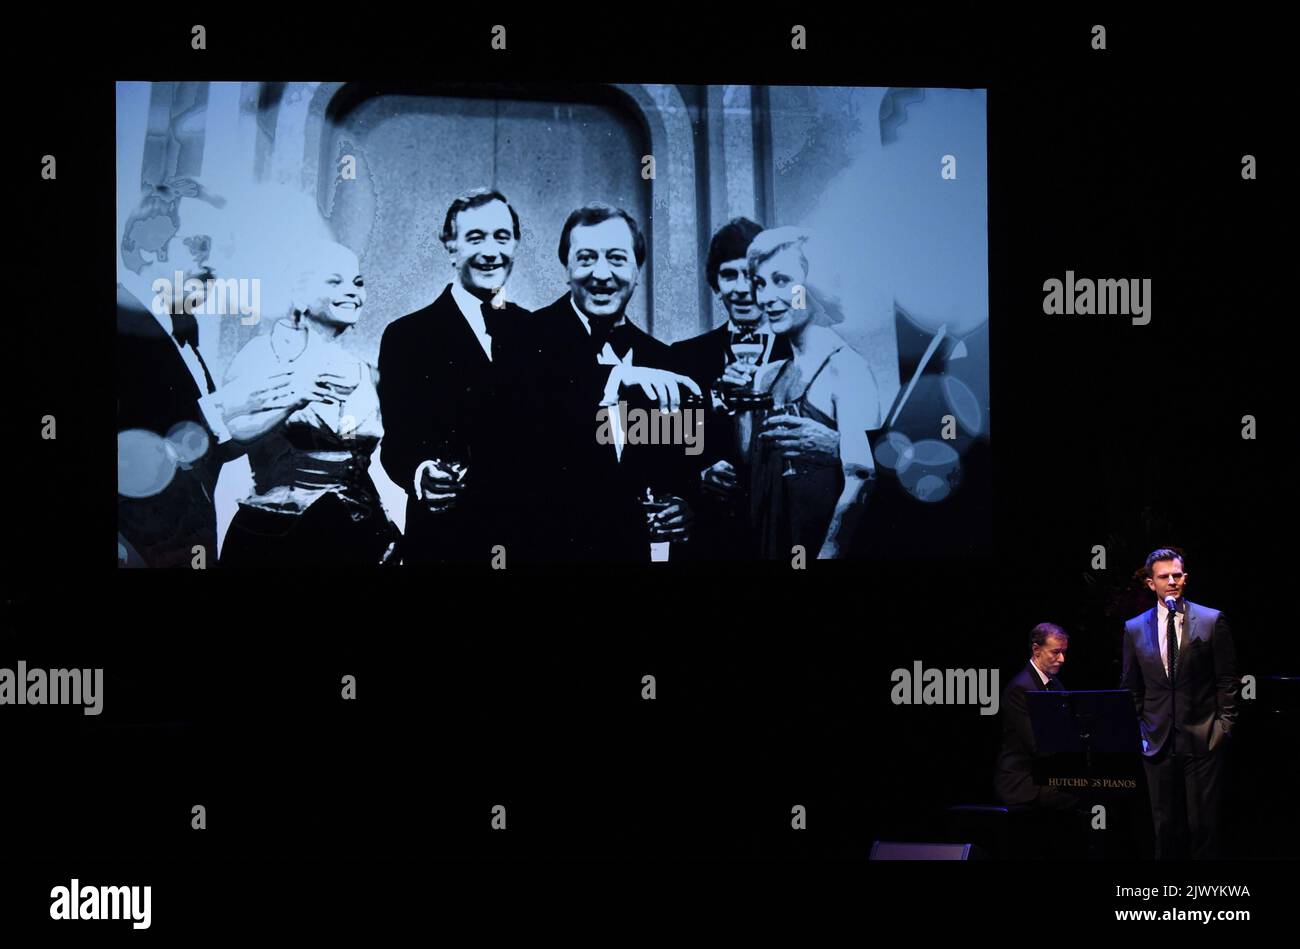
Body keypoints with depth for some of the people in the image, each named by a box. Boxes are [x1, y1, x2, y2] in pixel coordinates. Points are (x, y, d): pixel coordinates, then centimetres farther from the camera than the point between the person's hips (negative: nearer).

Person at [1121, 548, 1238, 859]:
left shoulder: (1212, 621, 1)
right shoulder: (1134, 629, 8)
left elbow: (1227, 679, 3)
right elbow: (1130, 687, 13)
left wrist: (1225, 724, -3)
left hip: (1203, 739, -2)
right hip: (1158, 742, 2)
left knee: (1204, 824, -2)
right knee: (1164, 825, 6)